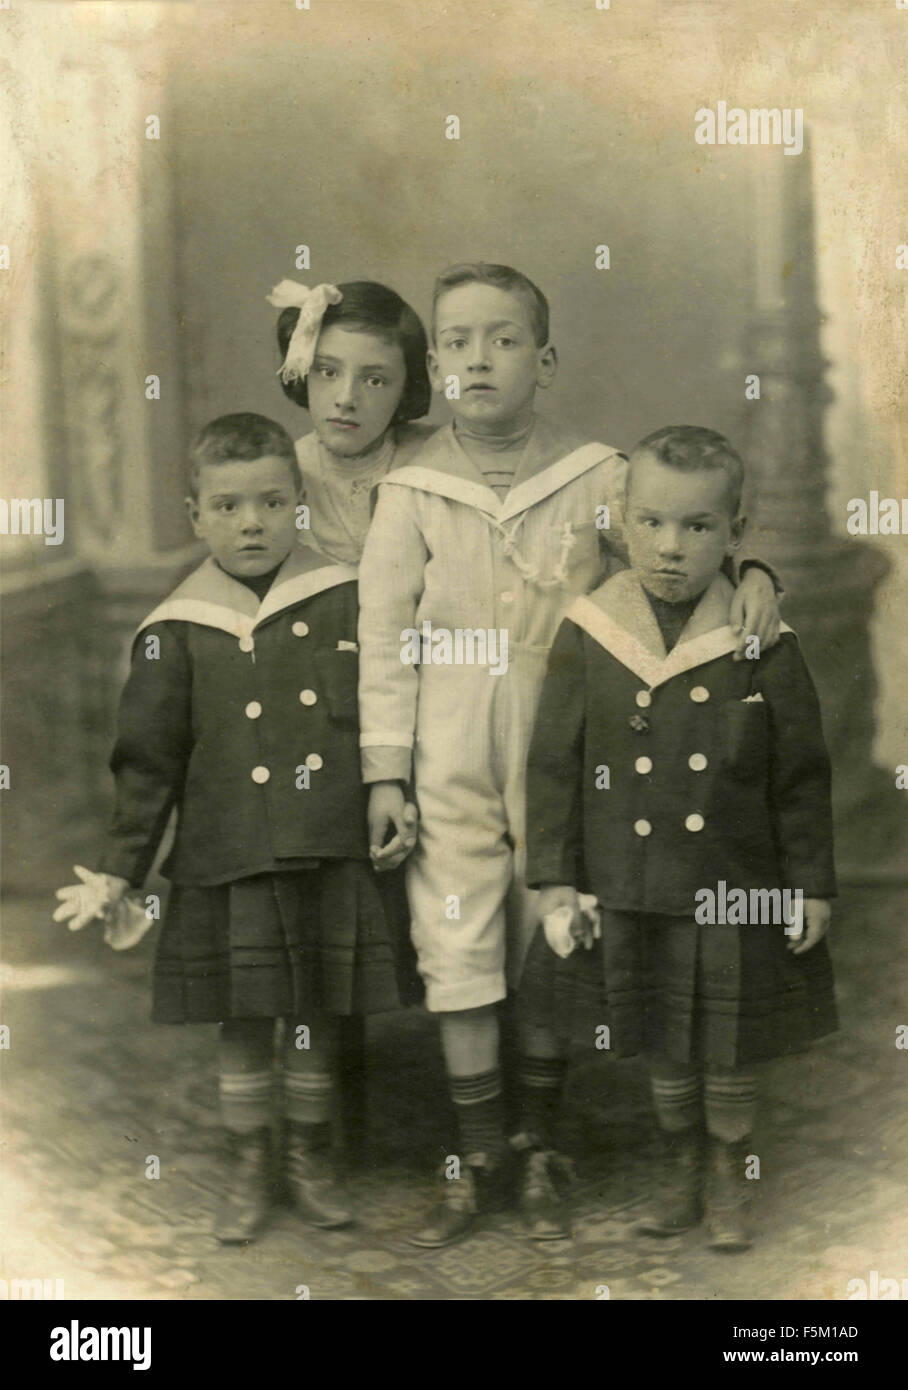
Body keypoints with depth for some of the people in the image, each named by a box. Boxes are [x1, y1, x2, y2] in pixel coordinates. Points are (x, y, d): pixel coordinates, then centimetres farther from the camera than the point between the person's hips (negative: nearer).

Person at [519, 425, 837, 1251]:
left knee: (732, 1052, 13)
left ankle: (730, 1174, 35)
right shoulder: (587, 636, -7)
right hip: (630, 897, 1)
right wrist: (555, 881, -3)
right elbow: (554, 767, -1)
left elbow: (803, 778, -2)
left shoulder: (765, 645, -8)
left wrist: (811, 887, 0)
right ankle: (680, 1164, 39)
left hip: (737, 897, -1)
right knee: (663, 1049, 17)